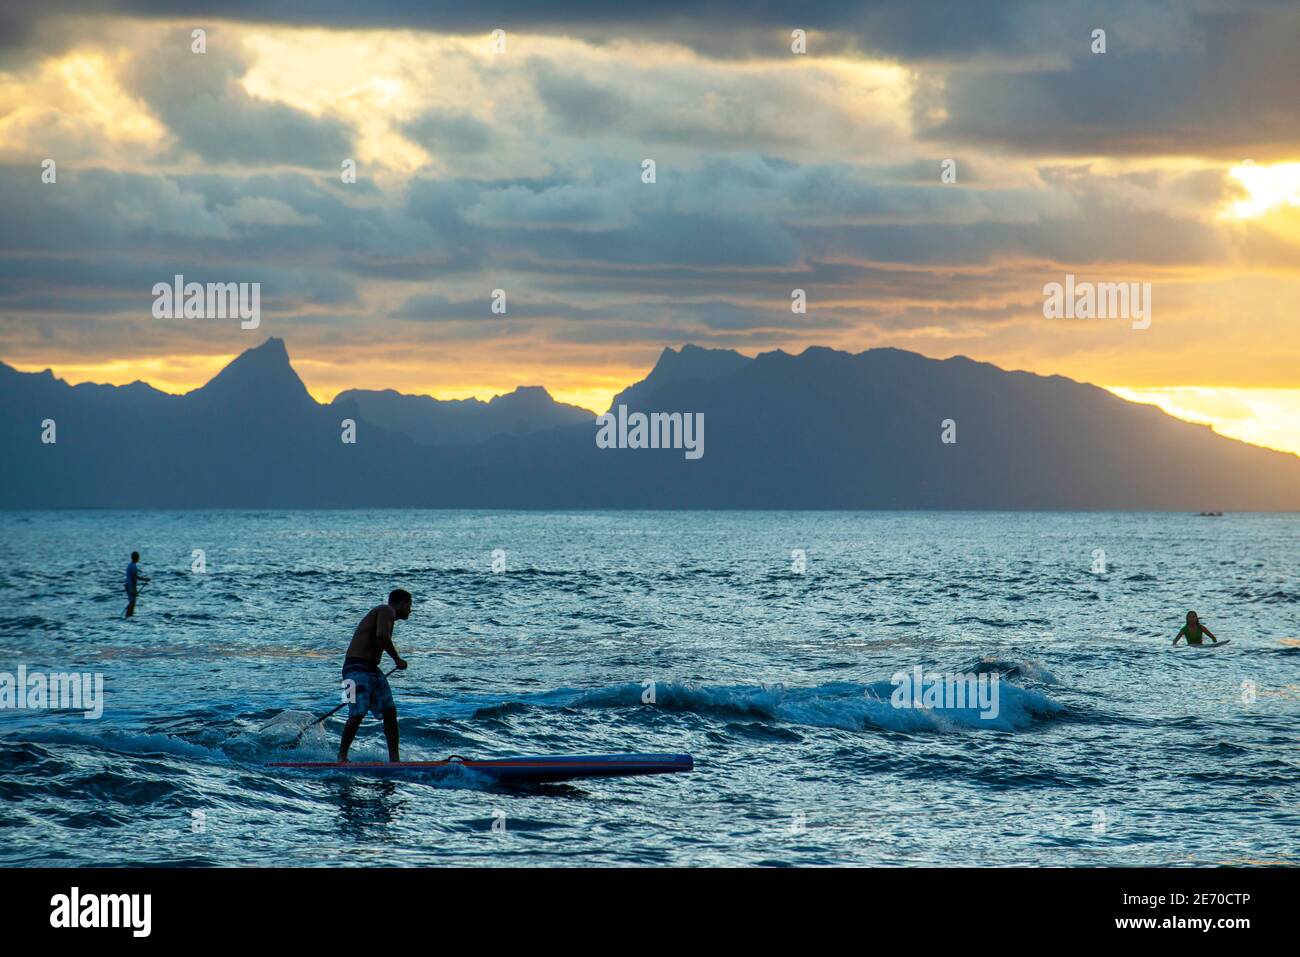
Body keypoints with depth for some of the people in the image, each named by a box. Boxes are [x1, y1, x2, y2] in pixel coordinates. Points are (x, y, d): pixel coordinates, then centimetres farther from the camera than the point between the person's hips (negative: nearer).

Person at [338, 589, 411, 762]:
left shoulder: (384, 613, 24)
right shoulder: (387, 611, -6)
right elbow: (382, 636, -24)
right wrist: (397, 658, -15)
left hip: (372, 670, 10)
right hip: (357, 669, -10)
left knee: (390, 712, 3)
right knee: (358, 714, -17)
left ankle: (394, 759, 2)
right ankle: (342, 756, -7)